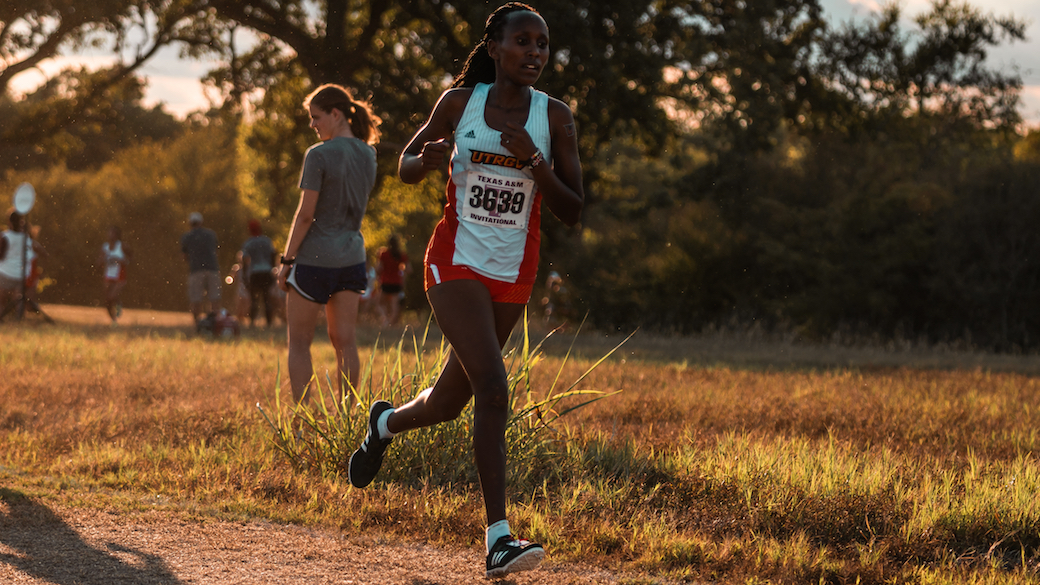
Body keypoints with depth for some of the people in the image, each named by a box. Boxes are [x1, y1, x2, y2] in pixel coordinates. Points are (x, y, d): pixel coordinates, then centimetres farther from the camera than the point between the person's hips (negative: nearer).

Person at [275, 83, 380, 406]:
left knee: (299, 343, 3)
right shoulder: (368, 155, 5)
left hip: (315, 258, -6)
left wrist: (286, 260, -8)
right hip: (352, 255, 6)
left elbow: (306, 214, -15)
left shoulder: (319, 155, -15)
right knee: (344, 340, 8)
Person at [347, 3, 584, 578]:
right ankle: (499, 540, -22)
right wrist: (426, 159, -14)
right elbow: (405, 166, 10)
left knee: (449, 402, 14)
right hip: (456, 264, -3)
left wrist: (533, 160, -20)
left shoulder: (554, 116, -2)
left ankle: (386, 422, 50)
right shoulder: (460, 101, -3)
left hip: (513, 276, 3)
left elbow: (572, 212, -3)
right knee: (493, 389, -21)